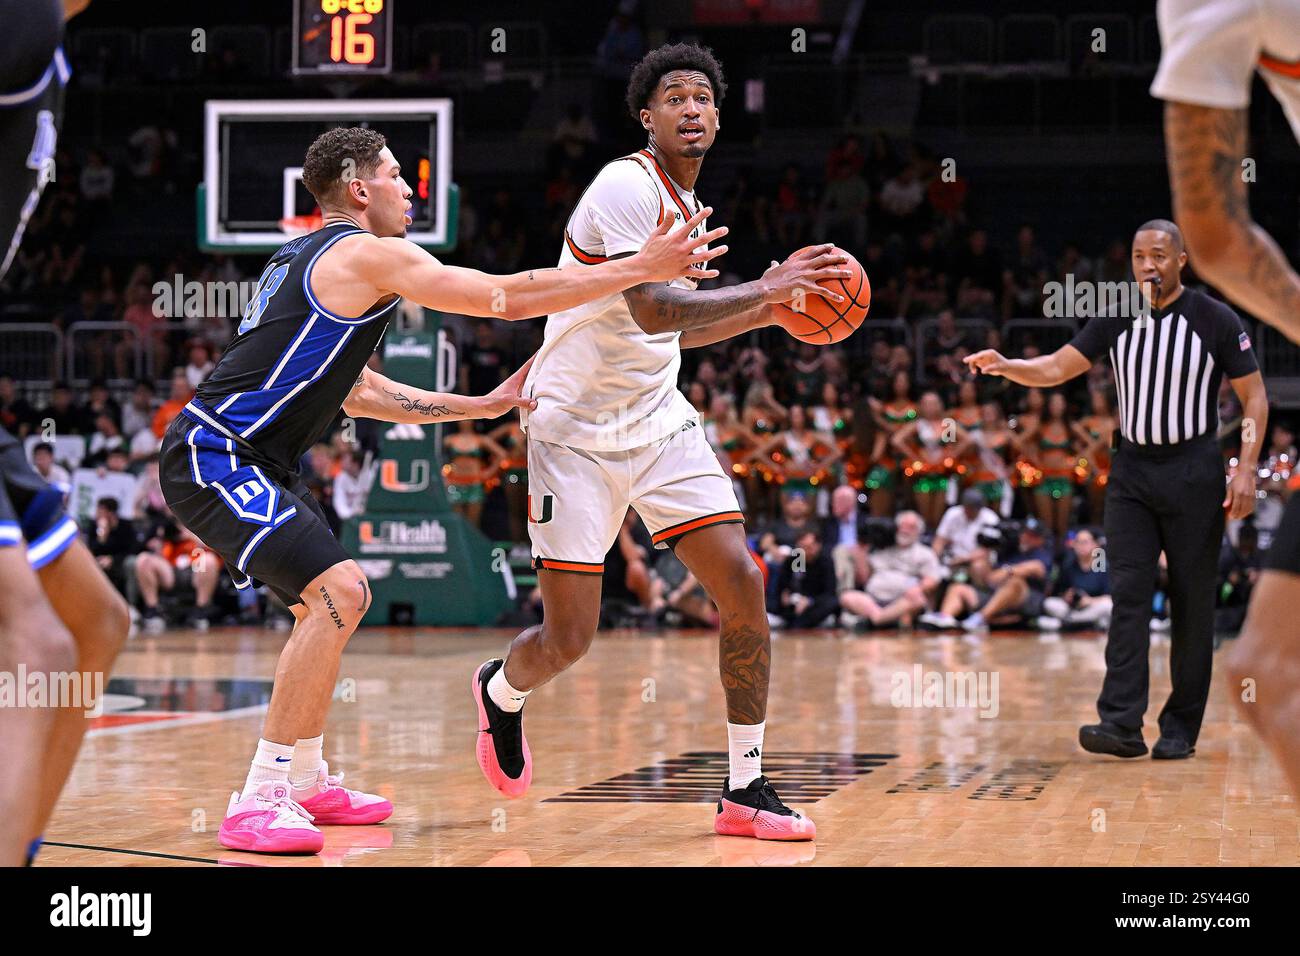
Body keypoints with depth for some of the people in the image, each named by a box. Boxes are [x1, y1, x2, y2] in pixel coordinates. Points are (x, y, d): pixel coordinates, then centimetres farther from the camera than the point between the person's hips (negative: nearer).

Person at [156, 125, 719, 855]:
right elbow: (510, 299, -13)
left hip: (249, 459, 11)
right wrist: (643, 268, -9)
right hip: (215, 458, -11)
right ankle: (258, 804, -18)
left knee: (330, 602, 21)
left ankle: (309, 781, 30)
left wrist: (481, 406, 27)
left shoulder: (310, 258, 21)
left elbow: (356, 392, 28)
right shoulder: (370, 255, -10)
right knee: (338, 594, -20)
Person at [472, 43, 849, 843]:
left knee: (743, 584, -8)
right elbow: (650, 311, -28)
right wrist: (761, 289, -29)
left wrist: (764, 313, 11)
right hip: (577, 426, -7)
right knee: (570, 637, -5)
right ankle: (503, 692, 32)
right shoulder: (625, 187, -15)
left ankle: (746, 789, 2)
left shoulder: (688, 206, 12)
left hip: (658, 418, 7)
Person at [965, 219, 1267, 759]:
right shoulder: (1116, 319, 3)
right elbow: (1055, 370, 2)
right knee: (1128, 594, -8)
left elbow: (1254, 397, -3)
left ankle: (1181, 729, 10)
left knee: (1191, 602, 1)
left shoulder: (1216, 321, -6)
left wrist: (1246, 470, -12)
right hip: (1132, 471, 3)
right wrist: (1005, 367, -18)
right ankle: (1122, 724, -13)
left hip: (1194, 471, -3)